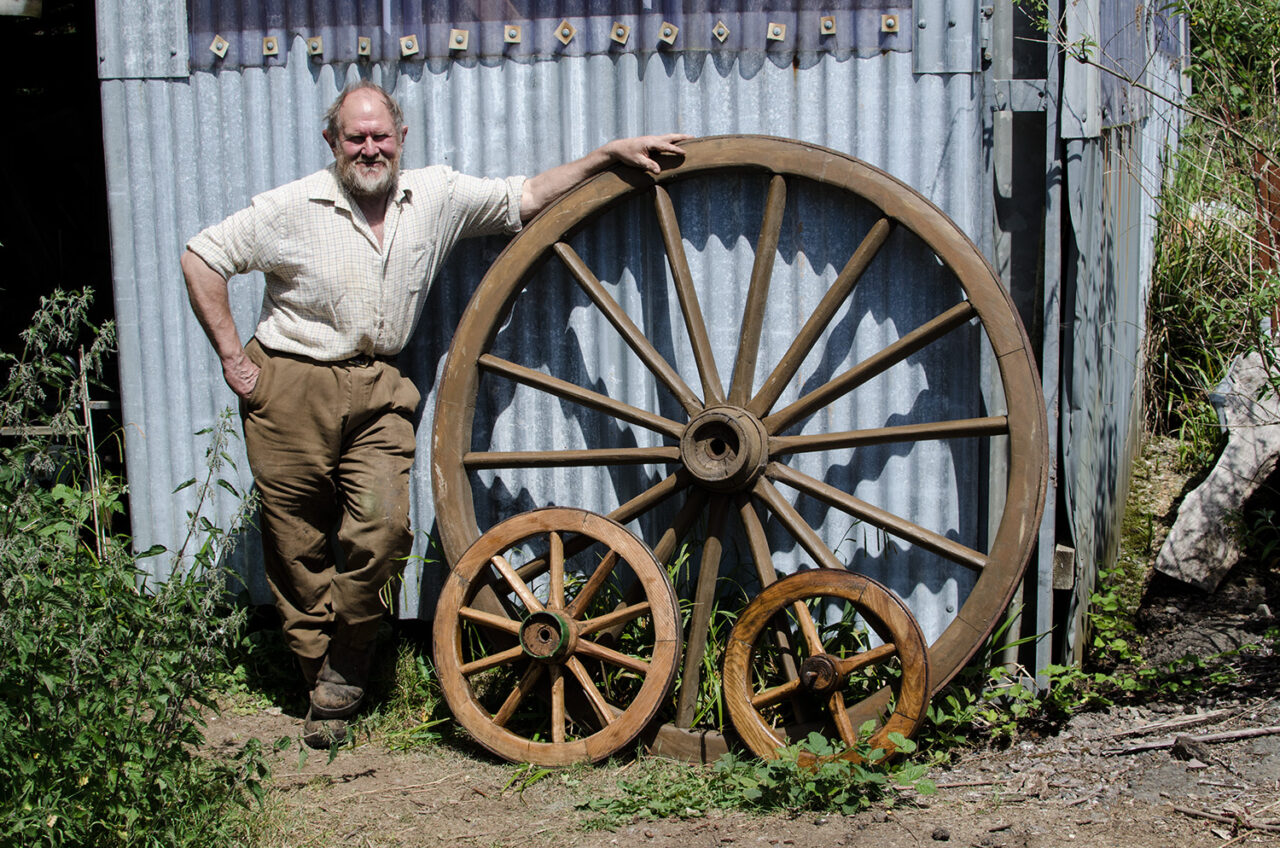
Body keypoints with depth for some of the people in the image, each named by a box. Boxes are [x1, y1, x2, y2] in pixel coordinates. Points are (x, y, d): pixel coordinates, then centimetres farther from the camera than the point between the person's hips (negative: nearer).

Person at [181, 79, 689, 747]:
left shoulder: (438, 198, 3)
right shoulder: (294, 207, -6)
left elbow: (525, 197, 10)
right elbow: (201, 258, -1)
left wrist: (610, 154, 4)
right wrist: (231, 356, -4)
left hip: (378, 391, 2)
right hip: (292, 390, -2)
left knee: (383, 529, -15)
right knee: (299, 548, 2)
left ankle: (342, 676, 5)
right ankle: (322, 687, 18)